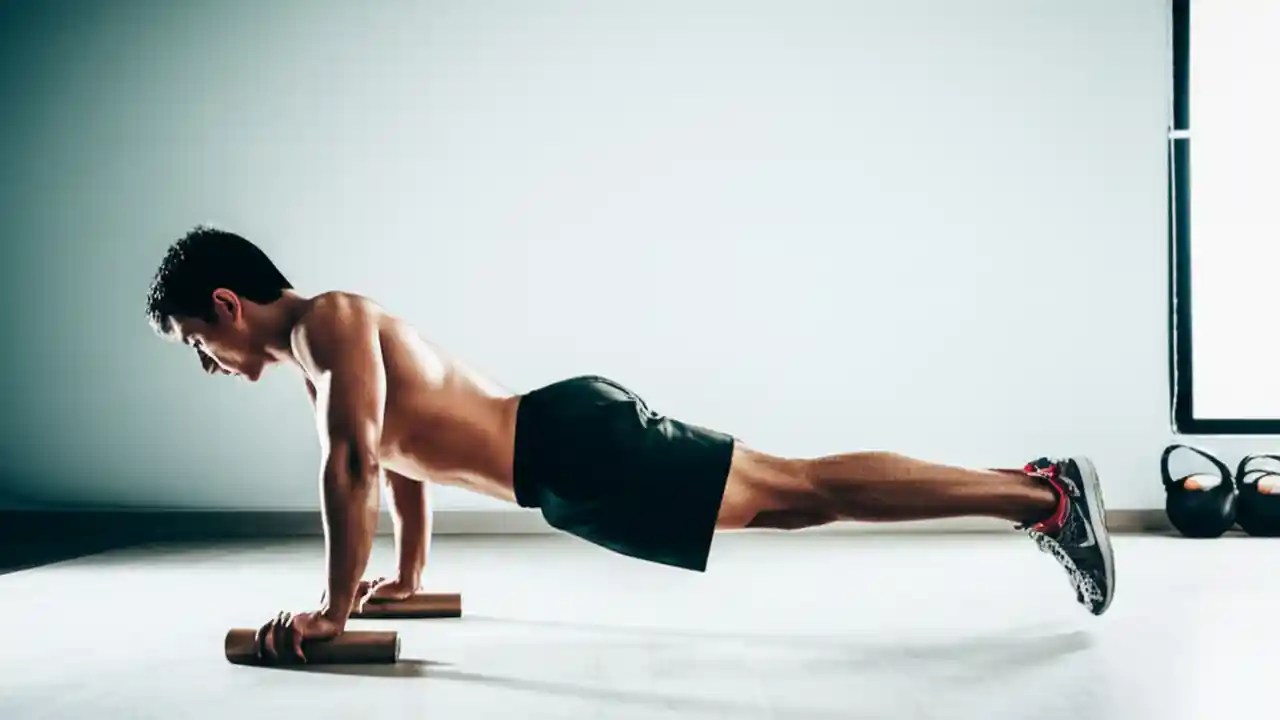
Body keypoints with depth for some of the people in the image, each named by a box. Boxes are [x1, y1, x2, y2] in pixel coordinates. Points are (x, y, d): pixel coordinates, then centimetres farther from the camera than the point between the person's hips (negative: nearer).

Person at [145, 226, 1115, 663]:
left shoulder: (328, 320, -9)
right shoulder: (324, 349, 22)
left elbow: (355, 462, -21)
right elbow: (401, 451, 34)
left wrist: (334, 610, -15)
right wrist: (409, 576, 34)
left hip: (583, 448, -8)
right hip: (570, 465, 8)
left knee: (807, 488, -7)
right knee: (792, 503, 10)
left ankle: (1043, 496, 0)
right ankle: (1034, 489, 17)